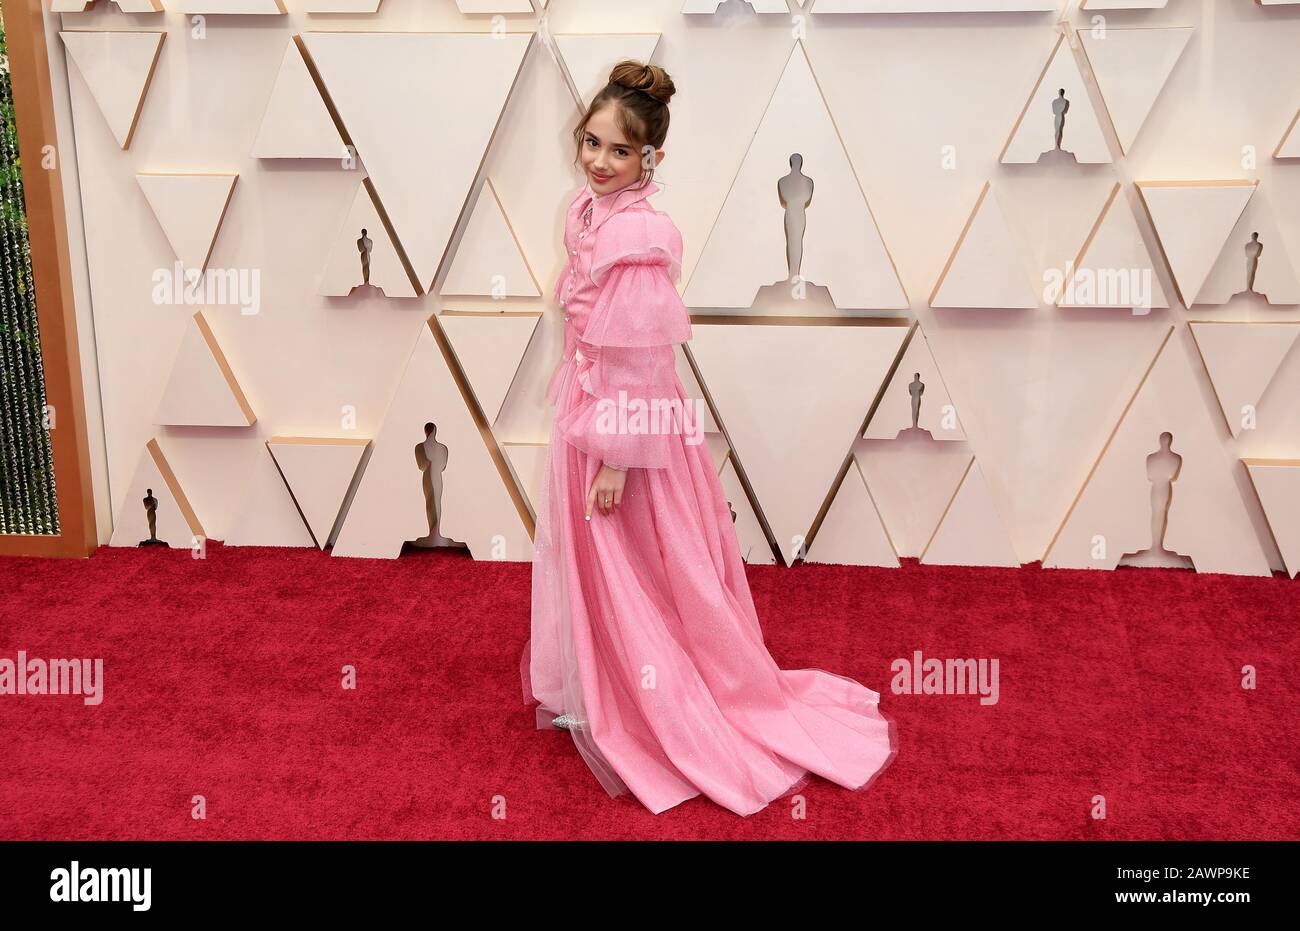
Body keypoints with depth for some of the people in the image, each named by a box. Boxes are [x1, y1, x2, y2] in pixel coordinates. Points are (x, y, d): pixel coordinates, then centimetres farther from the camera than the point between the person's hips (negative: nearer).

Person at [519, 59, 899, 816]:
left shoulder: (641, 235, -26)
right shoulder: (587, 211, 2)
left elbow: (640, 358, -24)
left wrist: (618, 455, -20)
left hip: (630, 421, -9)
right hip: (585, 410, 9)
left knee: (642, 579, 9)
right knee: (592, 569, 23)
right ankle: (598, 694, 44)